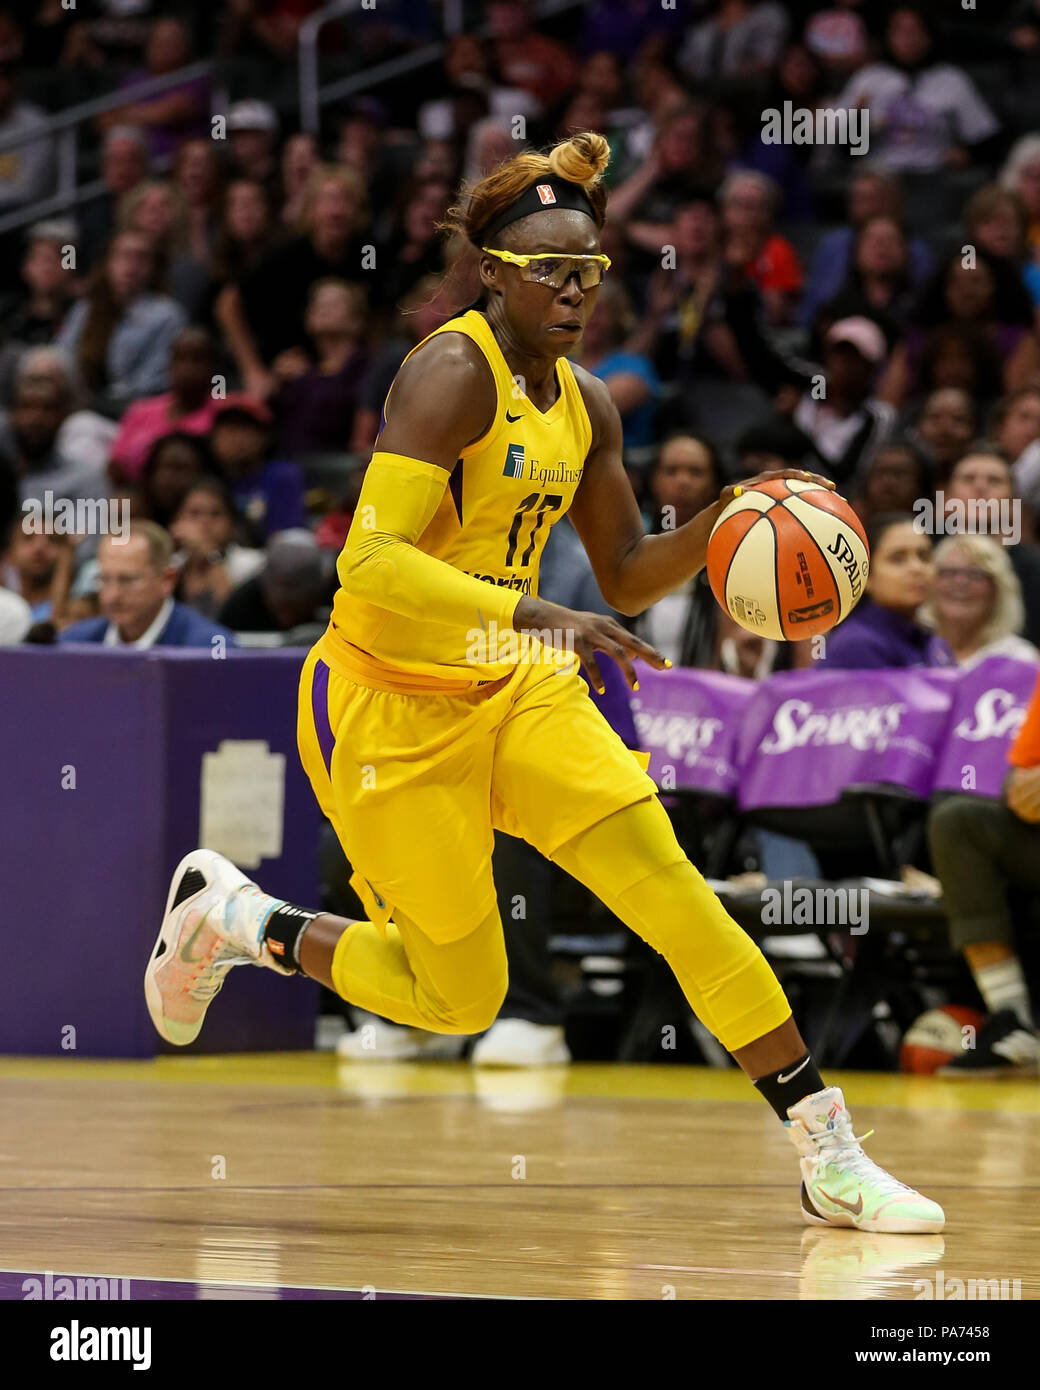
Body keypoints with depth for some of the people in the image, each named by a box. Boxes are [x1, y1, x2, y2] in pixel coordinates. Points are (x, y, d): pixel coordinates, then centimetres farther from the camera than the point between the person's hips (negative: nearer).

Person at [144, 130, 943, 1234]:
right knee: (458, 998, 2)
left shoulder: (584, 405, 6)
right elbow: (372, 561, -30)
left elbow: (624, 576, 18)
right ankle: (231, 917, 26)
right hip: (392, 708, -6)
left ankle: (828, 1156, -8)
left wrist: (714, 531, -3)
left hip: (517, 691, 6)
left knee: (674, 891, -10)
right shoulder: (453, 372, -19)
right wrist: (537, 616, -40)